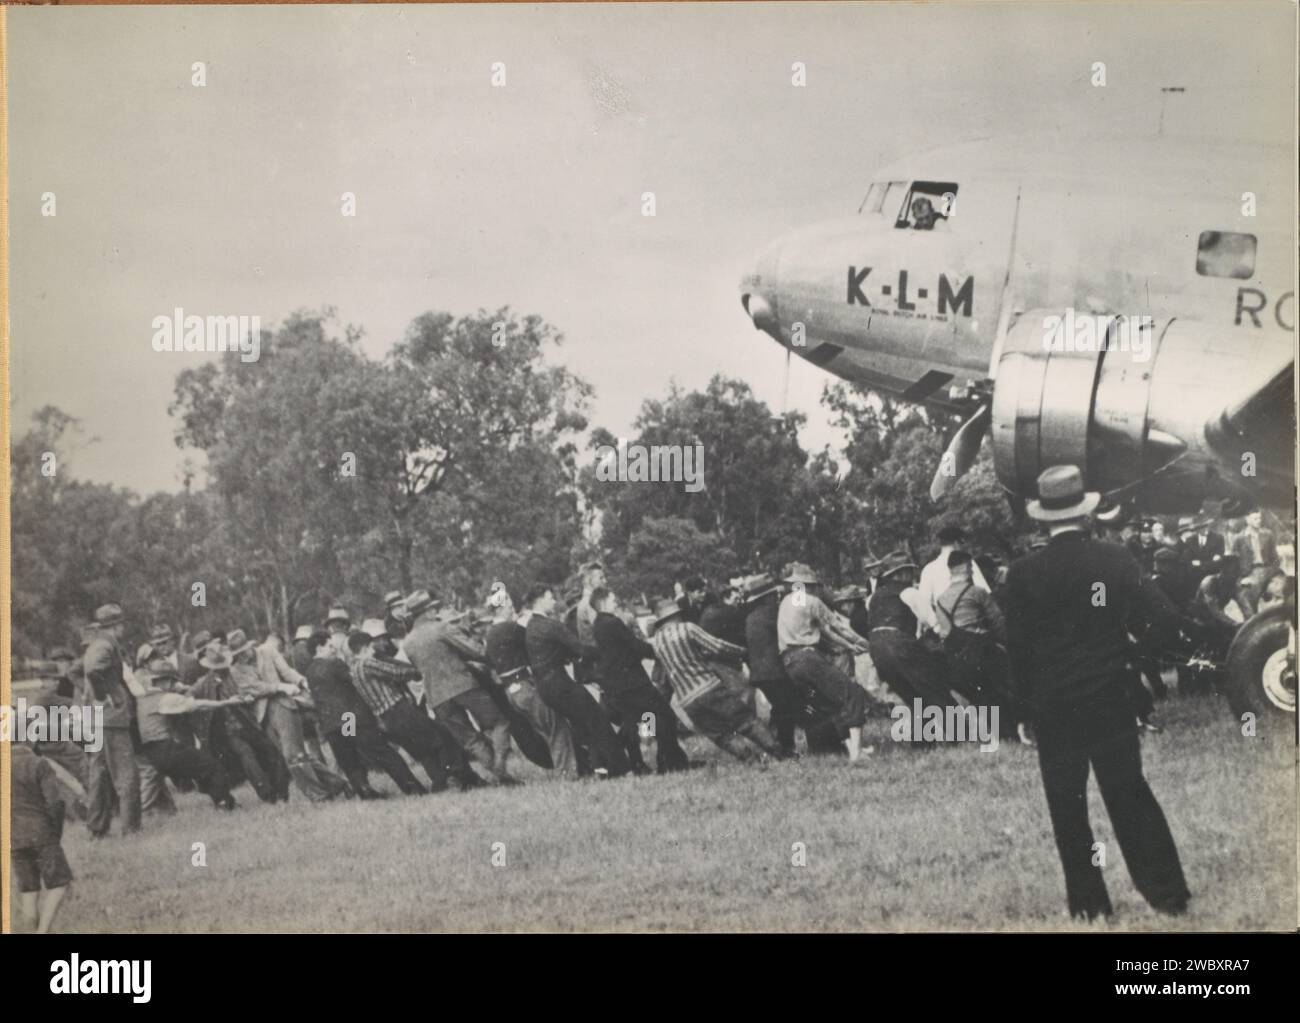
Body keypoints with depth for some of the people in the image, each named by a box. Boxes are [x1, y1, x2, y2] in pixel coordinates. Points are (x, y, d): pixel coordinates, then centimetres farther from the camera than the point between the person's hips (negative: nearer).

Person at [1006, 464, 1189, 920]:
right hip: (1111, 701, 2)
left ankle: (1089, 904, 12)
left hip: (1053, 707, -2)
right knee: (1129, 793, 13)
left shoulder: (1024, 573, -10)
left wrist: (1027, 705, 6)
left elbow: (1018, 648, -6)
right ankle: (1167, 892, 12)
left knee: (1068, 807, 8)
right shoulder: (1117, 561, -6)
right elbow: (1164, 622, -6)